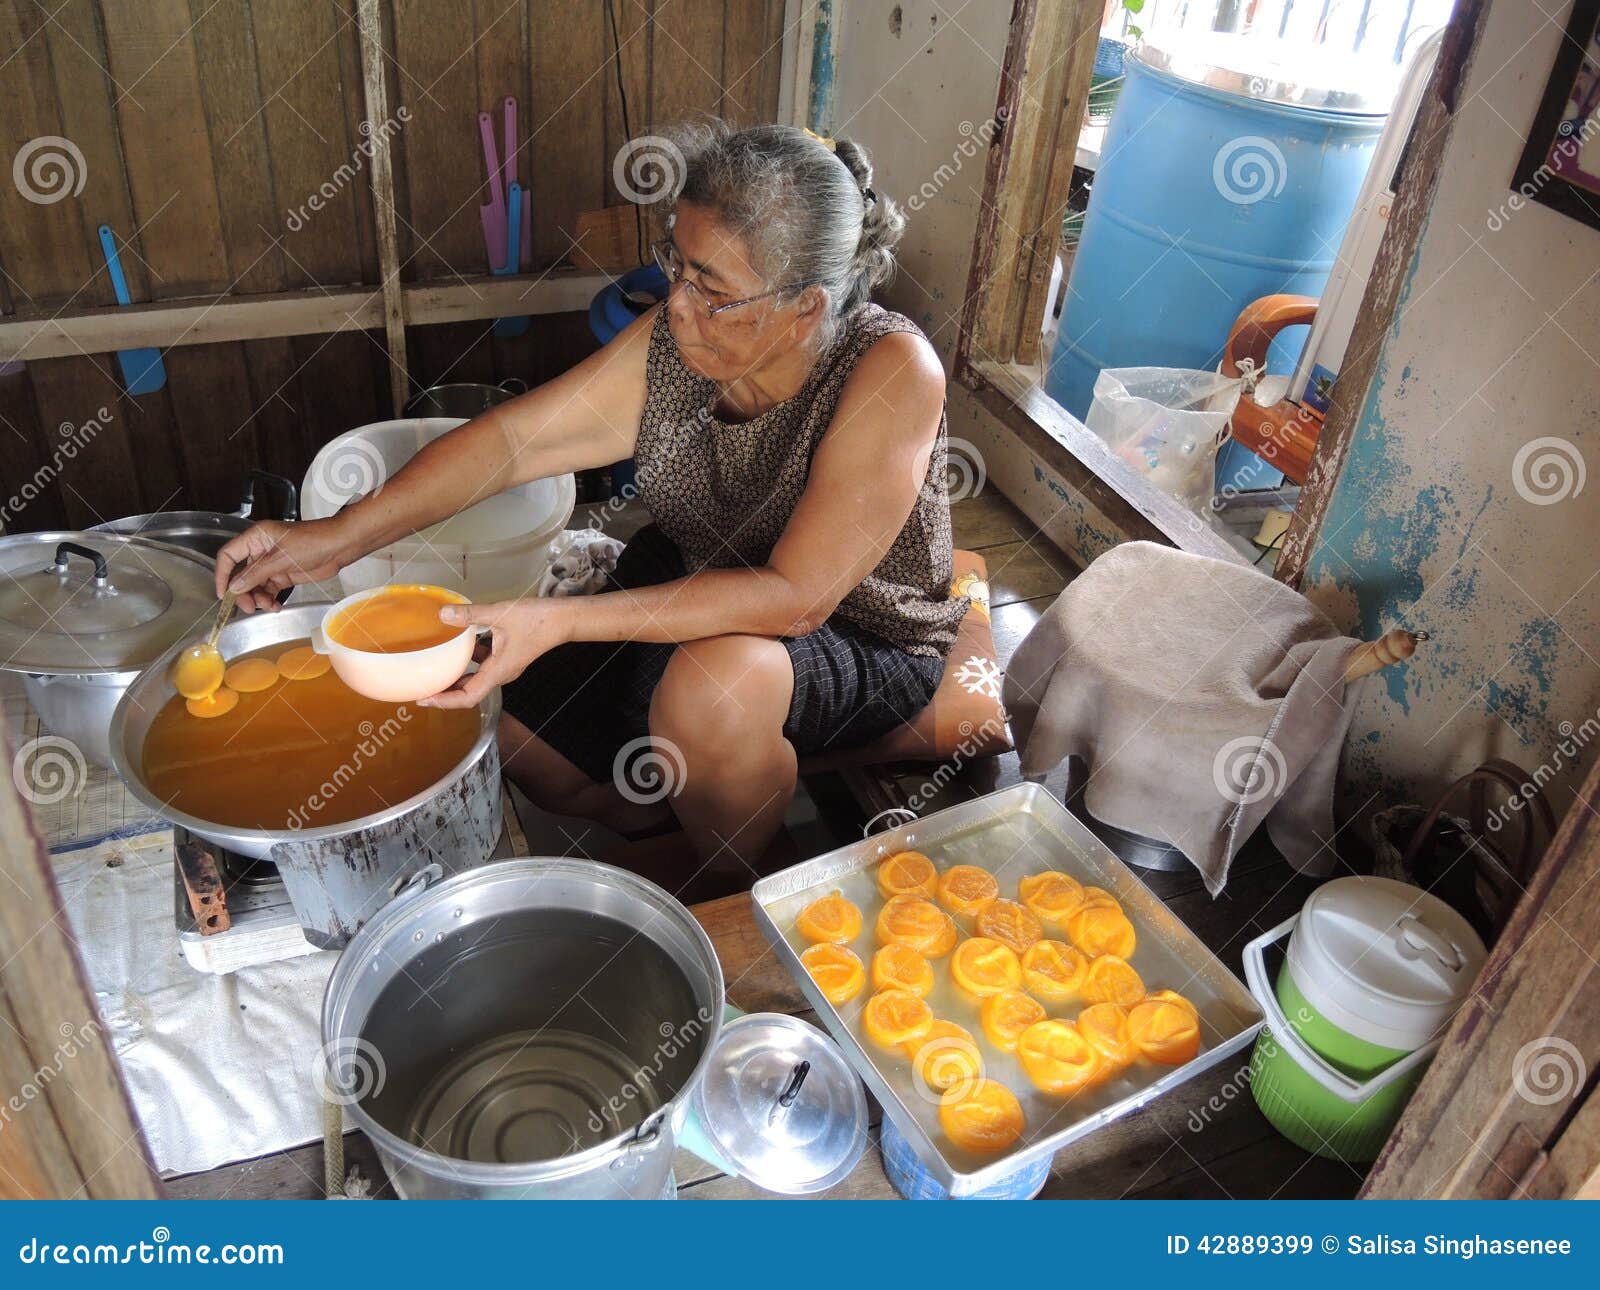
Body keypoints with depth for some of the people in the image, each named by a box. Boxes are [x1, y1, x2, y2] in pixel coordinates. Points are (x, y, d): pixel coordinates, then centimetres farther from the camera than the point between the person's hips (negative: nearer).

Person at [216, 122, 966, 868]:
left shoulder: (890, 372, -30)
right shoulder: (673, 341, -14)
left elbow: (795, 597, -34)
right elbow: (514, 435, -10)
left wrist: (559, 622, -38)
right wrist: (341, 535, -20)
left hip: (862, 645, -5)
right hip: (685, 598, 5)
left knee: (716, 681, -36)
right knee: (489, 718, -3)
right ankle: (654, 813, 23)